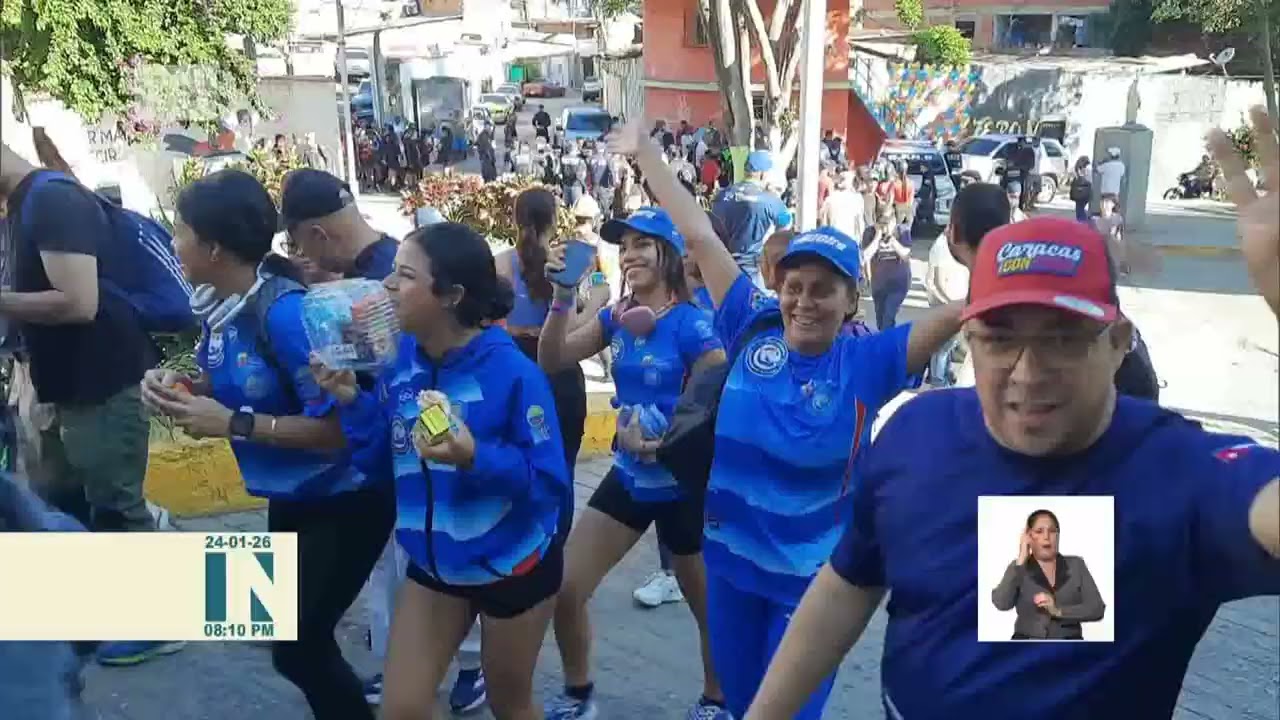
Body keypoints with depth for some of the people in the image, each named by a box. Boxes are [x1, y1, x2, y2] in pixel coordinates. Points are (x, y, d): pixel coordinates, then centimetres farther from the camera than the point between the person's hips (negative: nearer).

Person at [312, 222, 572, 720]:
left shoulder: (512, 373, -25)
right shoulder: (401, 360, -7)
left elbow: (550, 481, -23)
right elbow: (379, 461, 0)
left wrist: (475, 457, -37)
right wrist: (351, 401, -15)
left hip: (512, 566, -5)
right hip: (433, 562, 5)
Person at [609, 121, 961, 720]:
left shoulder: (868, 363, -13)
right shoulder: (753, 329, -8)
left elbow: (958, 311, -18)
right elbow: (699, 236, -6)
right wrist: (645, 152, 1)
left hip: (813, 575, -3)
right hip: (732, 558, 3)